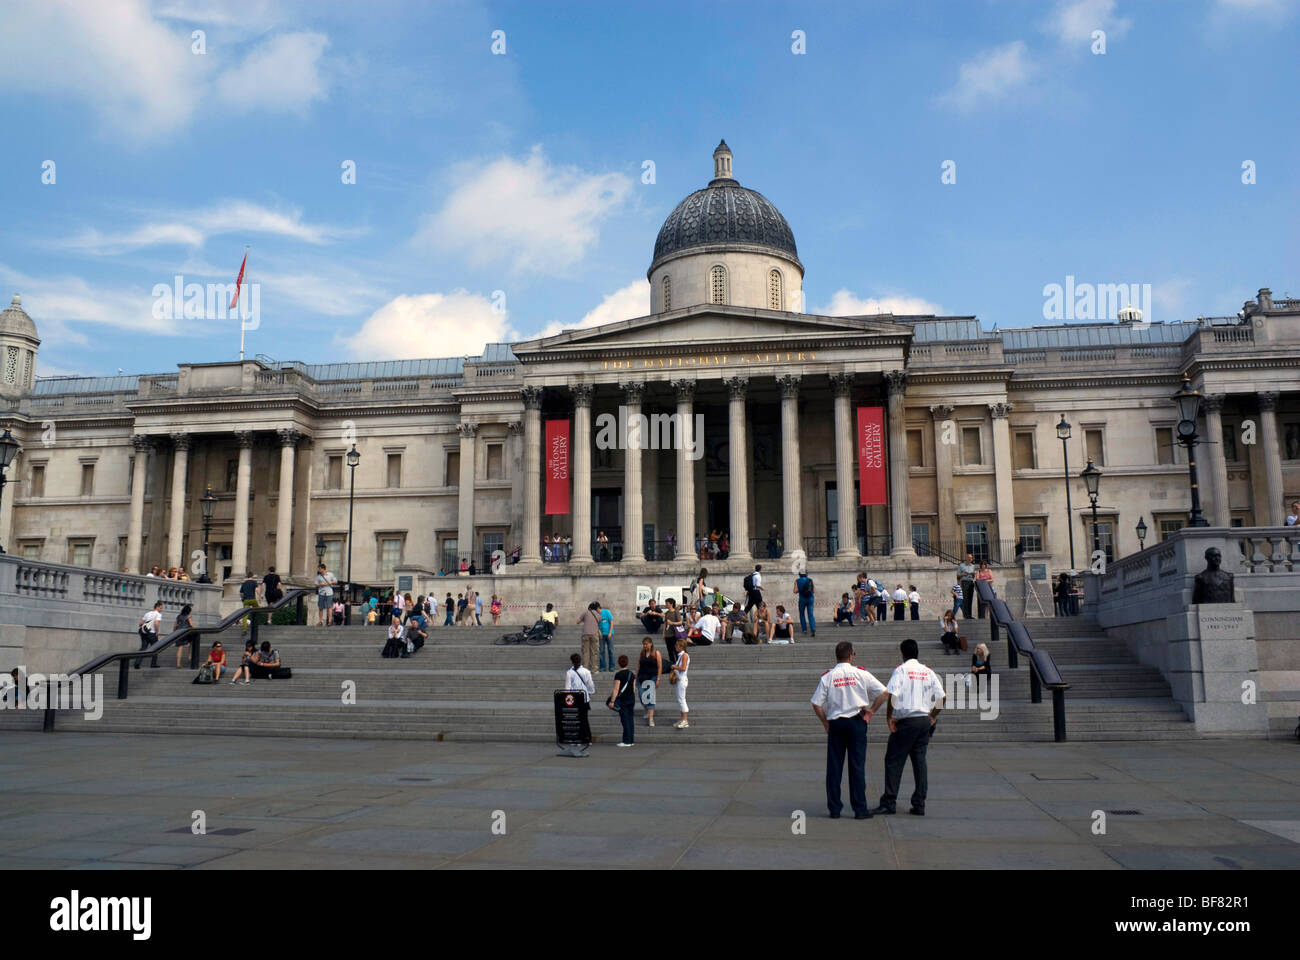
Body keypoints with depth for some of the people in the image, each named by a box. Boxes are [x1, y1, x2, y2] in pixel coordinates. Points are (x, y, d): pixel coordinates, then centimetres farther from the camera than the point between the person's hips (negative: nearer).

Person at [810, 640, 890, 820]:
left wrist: (825, 722, 8)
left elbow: (816, 704, -5)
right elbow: (884, 693, -3)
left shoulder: (827, 676, -2)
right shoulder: (861, 674, -3)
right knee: (857, 766, 3)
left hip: (835, 723, 1)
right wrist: (871, 711, 5)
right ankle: (860, 809, 4)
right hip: (856, 722, -1)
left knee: (834, 766, 7)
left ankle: (834, 809, 9)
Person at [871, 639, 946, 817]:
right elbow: (942, 697, 6)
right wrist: (932, 716, 14)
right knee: (920, 761, 10)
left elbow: (892, 694, -17)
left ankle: (888, 803, 1)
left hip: (905, 721, -5)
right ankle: (919, 804, 9)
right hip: (924, 721, 5)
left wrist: (890, 717, -9)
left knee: (894, 761, 1)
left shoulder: (900, 670, -6)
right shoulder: (928, 671, 9)